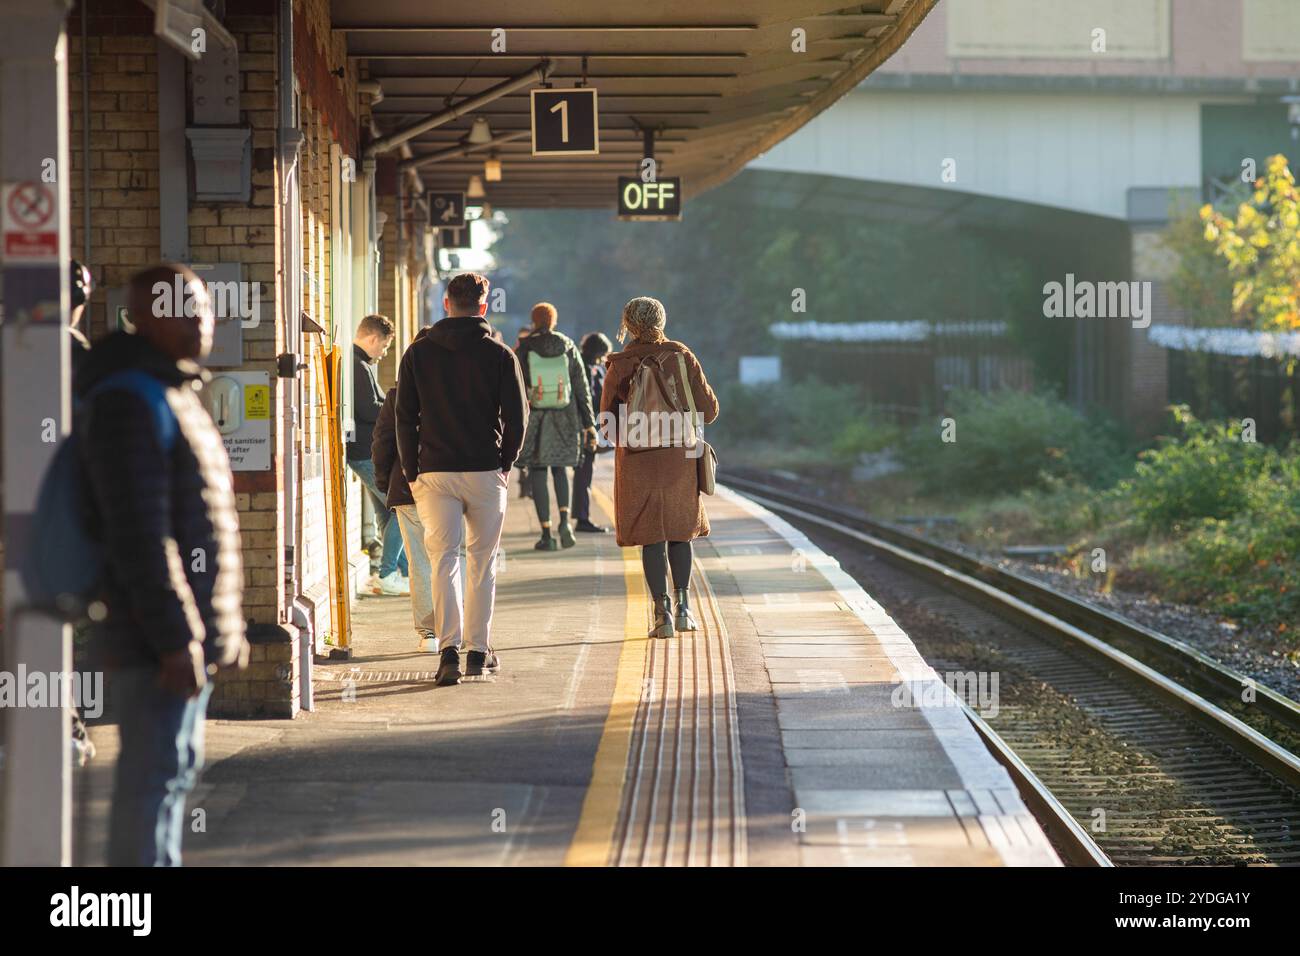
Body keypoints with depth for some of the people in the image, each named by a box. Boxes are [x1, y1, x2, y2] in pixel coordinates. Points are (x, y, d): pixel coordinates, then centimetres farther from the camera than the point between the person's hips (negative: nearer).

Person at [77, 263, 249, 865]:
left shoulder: (176, 396, 18)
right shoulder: (130, 402, -15)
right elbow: (139, 535, -22)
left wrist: (225, 624, 22)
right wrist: (174, 638, -24)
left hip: (190, 633, 11)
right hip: (156, 638, -11)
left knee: (174, 770, 15)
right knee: (155, 776, -9)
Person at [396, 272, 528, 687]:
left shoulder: (418, 353, 3)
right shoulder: (499, 355, -1)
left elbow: (405, 417, 2)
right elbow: (517, 416, -3)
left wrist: (413, 473, 9)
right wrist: (505, 463, 12)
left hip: (434, 471, 0)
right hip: (486, 471, 0)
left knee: (443, 559, 0)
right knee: (482, 562, 10)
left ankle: (449, 648, -15)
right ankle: (478, 650, 13)